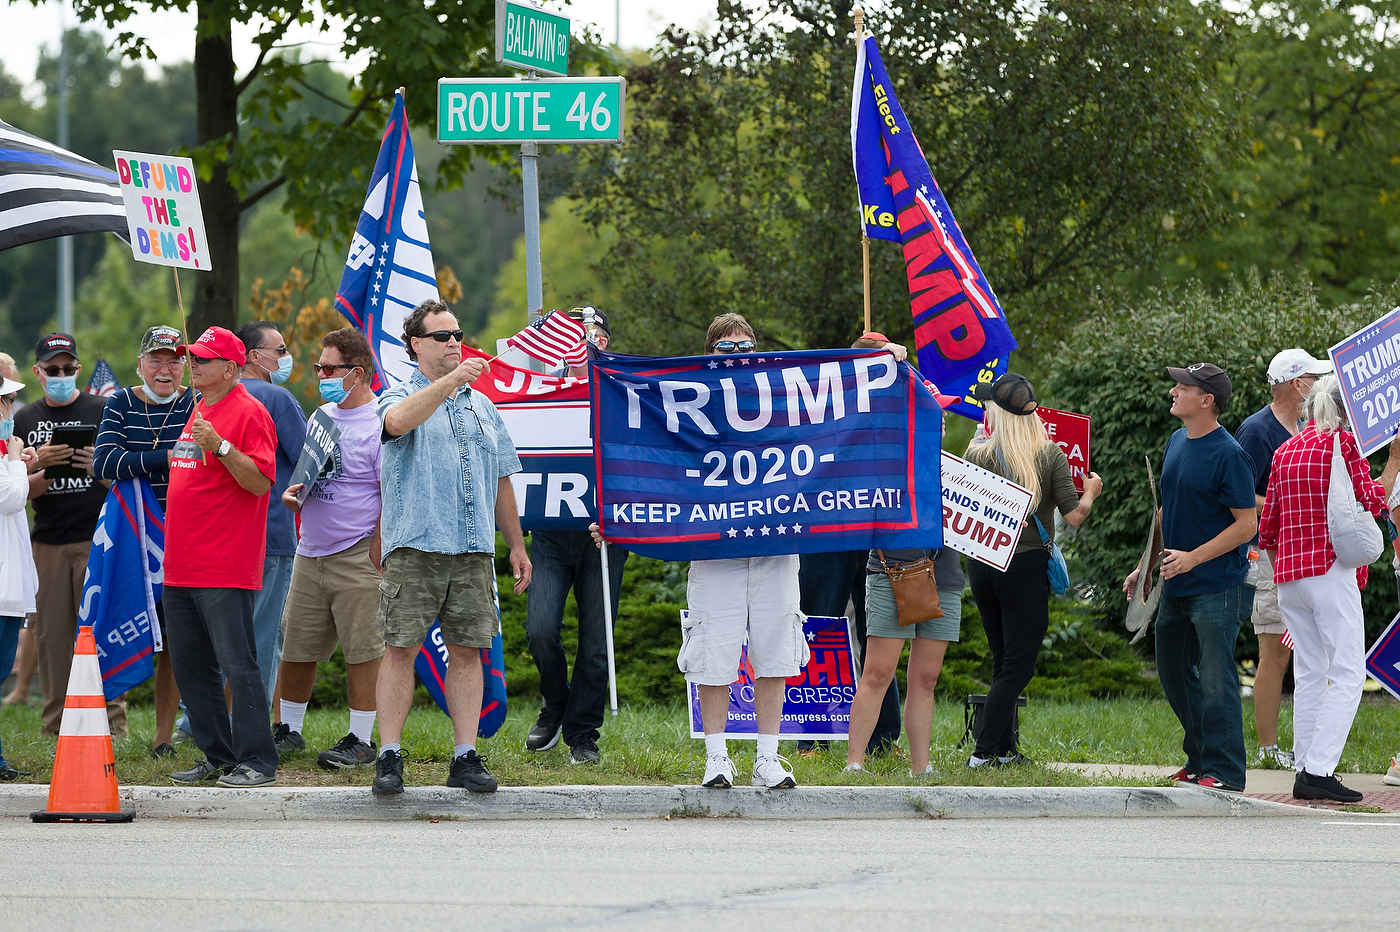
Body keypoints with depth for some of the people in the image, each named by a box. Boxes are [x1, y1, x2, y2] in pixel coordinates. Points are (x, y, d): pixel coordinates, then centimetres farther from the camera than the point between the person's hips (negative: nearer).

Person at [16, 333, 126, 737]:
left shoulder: (102, 412, 6)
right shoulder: (24, 421, 13)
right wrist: (42, 469, -12)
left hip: (97, 540, -3)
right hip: (47, 542, 3)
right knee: (51, 634, 2)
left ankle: (112, 719, -6)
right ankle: (56, 718, 7)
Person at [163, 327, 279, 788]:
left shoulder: (249, 413, -9)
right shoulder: (198, 409, 18)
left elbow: (259, 481, -18)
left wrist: (220, 446, -27)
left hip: (225, 570, -9)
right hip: (181, 567, 9)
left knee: (237, 664, -9)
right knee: (190, 666, 10)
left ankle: (257, 762, -7)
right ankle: (217, 756, 18)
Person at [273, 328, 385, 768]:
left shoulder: (380, 423, -11)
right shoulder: (321, 416, 14)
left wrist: (376, 555, -15)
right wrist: (293, 493, 2)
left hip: (357, 556, -8)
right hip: (310, 551, 8)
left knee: (362, 651, -3)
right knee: (295, 645, 11)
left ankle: (361, 740, 5)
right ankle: (288, 730, 24)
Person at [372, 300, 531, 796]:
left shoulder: (482, 406, 20)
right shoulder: (401, 396, 4)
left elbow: (502, 479, 23)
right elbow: (398, 421, -23)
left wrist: (516, 544, 20)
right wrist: (452, 380, -27)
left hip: (474, 550, 4)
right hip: (414, 546, -4)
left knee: (467, 650, 3)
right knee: (400, 648, -6)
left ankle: (466, 756, 6)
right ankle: (389, 757, -4)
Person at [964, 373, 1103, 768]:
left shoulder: (977, 455, -3)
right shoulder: (1050, 454, -7)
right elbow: (1074, 516, -8)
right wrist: (1091, 492, 13)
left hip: (983, 567, 3)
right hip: (1026, 568, -3)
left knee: (1004, 664, 16)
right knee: (1017, 667, 0)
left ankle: (1003, 750, 16)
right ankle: (984, 753, -9)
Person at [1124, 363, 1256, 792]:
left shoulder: (1229, 455, -15)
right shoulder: (1177, 443, 10)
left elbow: (1247, 525, -16)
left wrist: (1192, 558, -20)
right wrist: (1145, 565, 16)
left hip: (1216, 585, -9)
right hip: (1175, 585, 9)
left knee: (1215, 679, -8)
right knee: (1174, 672, 15)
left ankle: (1224, 771, -4)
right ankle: (1199, 761, 26)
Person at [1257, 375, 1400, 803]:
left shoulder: (1286, 451, 15)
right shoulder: (1344, 444, -4)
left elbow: (1267, 527, 18)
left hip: (1289, 575, 7)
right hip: (1332, 570, -7)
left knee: (1309, 673, 12)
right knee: (1347, 674, -7)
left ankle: (1305, 767, 9)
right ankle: (1318, 771, -18)